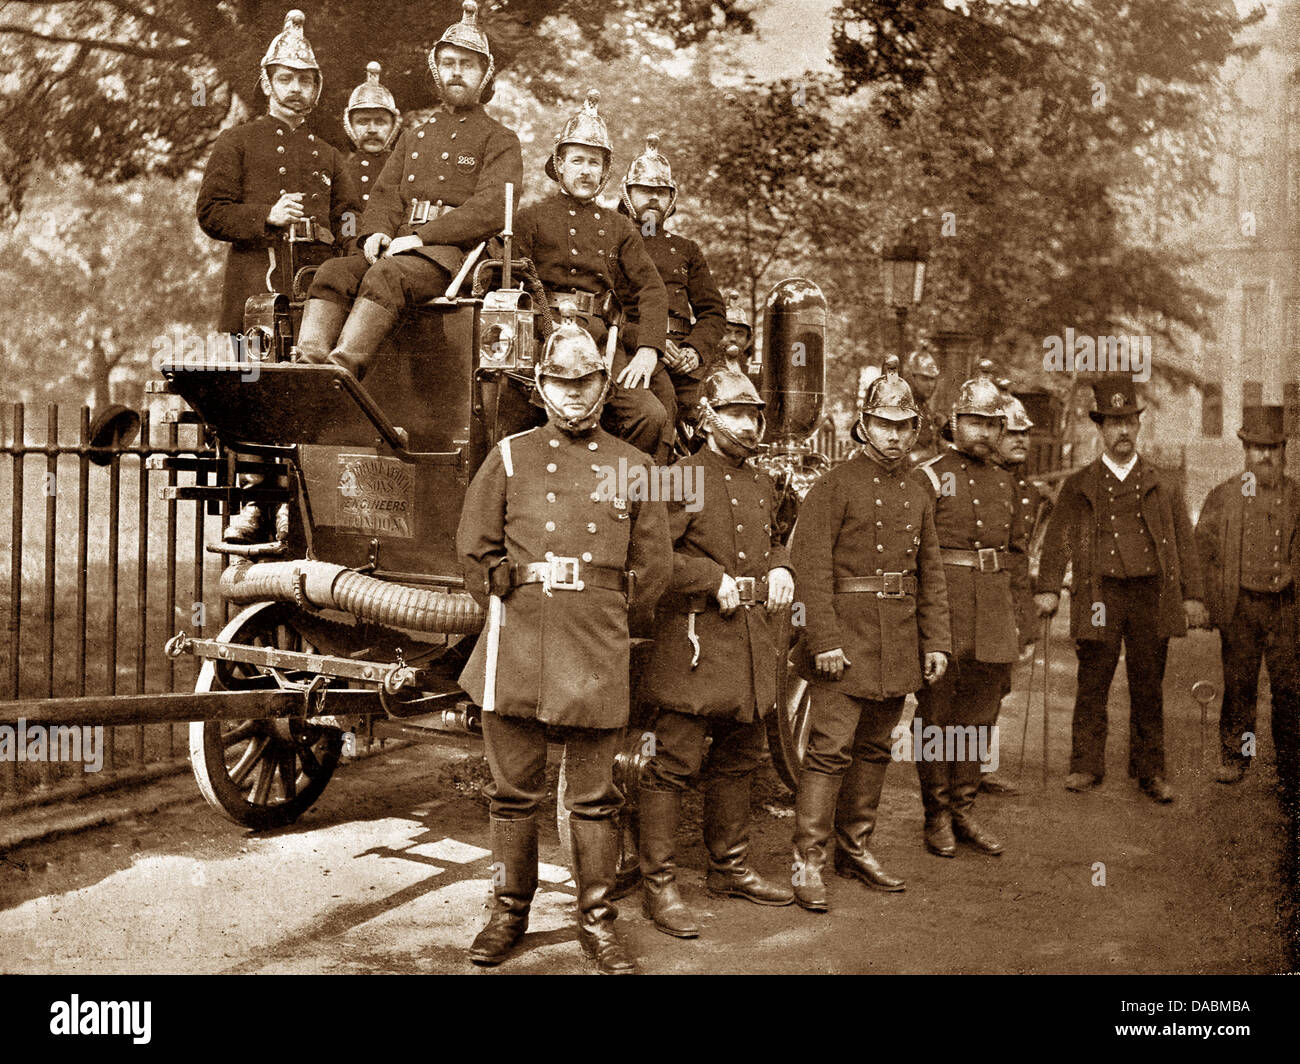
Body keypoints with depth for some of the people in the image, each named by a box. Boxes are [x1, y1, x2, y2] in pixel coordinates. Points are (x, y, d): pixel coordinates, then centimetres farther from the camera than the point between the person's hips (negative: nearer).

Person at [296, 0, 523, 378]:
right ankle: (307, 364, -40)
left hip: (454, 252, -5)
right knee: (334, 272, -23)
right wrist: (377, 232, -6)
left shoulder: (500, 141, 11)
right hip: (399, 246, 6)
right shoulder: (413, 137, 30)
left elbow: (491, 209, -6)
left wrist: (421, 237, -16)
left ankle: (343, 367, -51)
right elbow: (386, 194, 19)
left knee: (388, 274, -36)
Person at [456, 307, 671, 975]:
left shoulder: (630, 466, 9)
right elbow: (475, 547, 10)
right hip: (517, 644, 0)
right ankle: (510, 912, 23)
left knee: (593, 795, 5)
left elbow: (653, 566, 11)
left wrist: (612, 624, 11)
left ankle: (596, 921, 16)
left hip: (597, 651, 0)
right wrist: (507, 606, 8)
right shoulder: (509, 456, 8)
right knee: (514, 789, 9)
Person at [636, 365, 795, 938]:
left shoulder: (762, 483, 15)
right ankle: (659, 884, 3)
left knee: (738, 758, 17)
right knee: (674, 762, -4)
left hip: (751, 638, 8)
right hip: (695, 638, -8)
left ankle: (730, 868, 31)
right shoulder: (682, 478, -9)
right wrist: (715, 578, -20)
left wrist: (780, 567, 9)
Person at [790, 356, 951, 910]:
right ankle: (807, 861, -2)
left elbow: (931, 575, 15)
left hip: (898, 646, 6)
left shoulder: (918, 493, 12)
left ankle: (855, 848, 25)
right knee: (831, 749, -8)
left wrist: (936, 642, 7)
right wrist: (824, 641, -19)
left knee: (874, 748, 13)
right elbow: (812, 568, -13)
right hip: (847, 635, -6)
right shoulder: (834, 485, -7)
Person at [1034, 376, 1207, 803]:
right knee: (1092, 684, 0)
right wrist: (1047, 588, -10)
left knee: (1148, 687, 6)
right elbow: (1058, 538, 1)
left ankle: (1150, 771, 16)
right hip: (1100, 595, -1)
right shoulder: (1079, 486, 9)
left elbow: (1184, 542, 12)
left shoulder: (1162, 486, 12)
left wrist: (1192, 595, 4)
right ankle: (1087, 765, 12)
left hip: (1152, 595, 1)